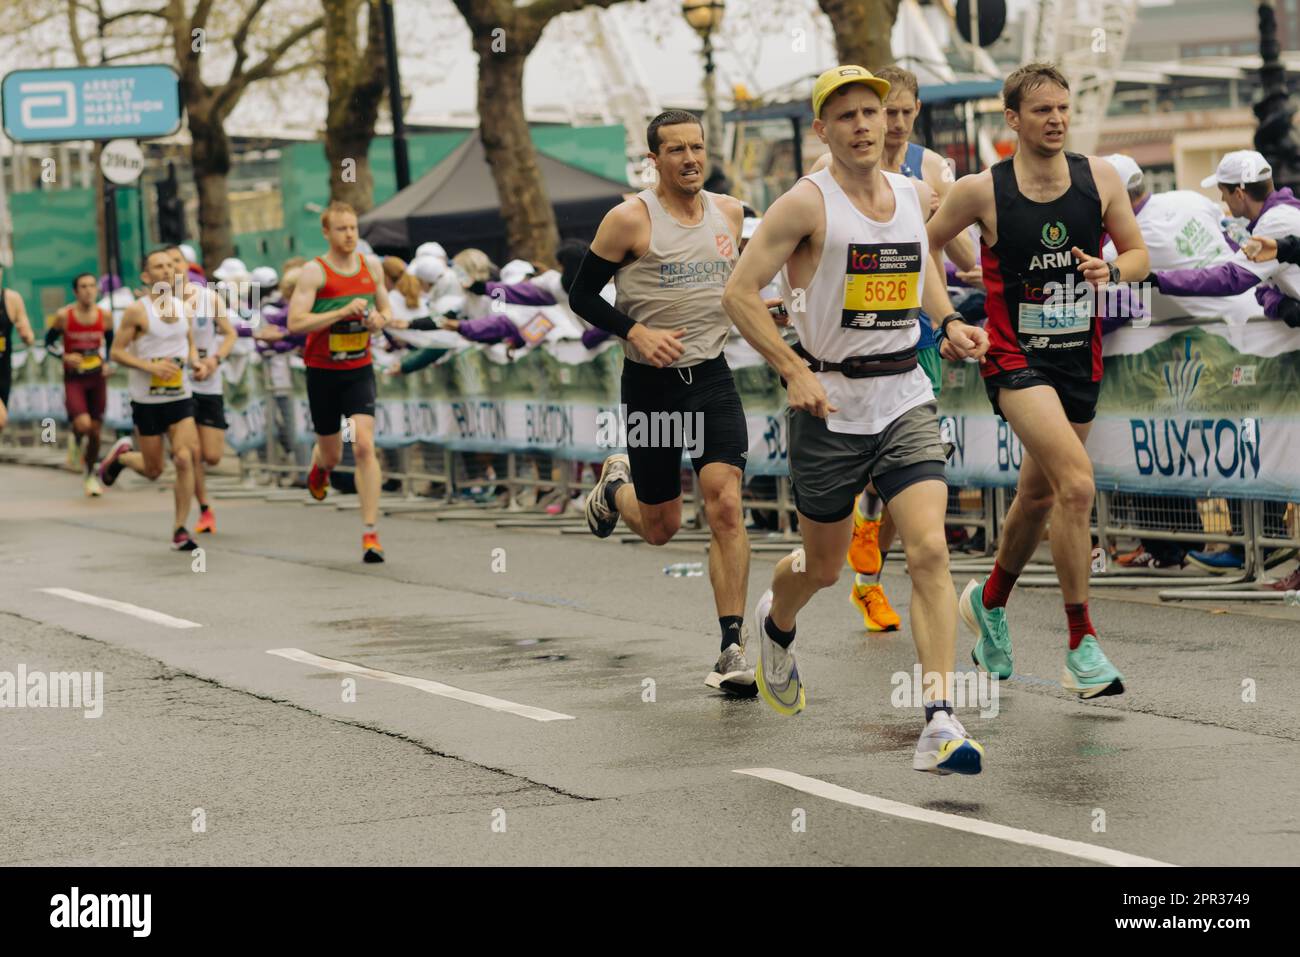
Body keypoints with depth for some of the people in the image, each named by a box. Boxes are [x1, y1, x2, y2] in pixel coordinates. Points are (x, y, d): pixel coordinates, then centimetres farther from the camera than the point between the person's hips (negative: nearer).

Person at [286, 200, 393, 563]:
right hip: (323, 373, -2)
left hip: (359, 371, 2)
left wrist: (380, 319, -6)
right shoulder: (314, 272, -11)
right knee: (332, 453, 11)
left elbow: (386, 308, 18)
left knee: (365, 446, -16)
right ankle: (318, 468, 52)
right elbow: (295, 322, -20)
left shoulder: (372, 267, 4)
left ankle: (370, 533, -14)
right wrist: (344, 312, -26)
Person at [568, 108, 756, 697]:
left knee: (725, 505, -16)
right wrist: (638, 332, -19)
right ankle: (615, 488, 45)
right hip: (651, 384, -2)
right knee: (660, 527, 8)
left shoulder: (729, 213, 5)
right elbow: (582, 294, -6)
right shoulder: (631, 219, -10)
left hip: (711, 377, 2)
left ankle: (732, 649, -15)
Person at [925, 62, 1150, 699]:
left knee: (1039, 497, 18)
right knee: (1077, 484, -23)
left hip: (1080, 358, 5)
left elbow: (1139, 254, 7)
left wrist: (1112, 270, -14)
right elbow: (920, 250, 5)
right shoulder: (981, 191, -9)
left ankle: (988, 602, 46)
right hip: (1015, 359, -5)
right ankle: (1081, 645, -14)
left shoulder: (1099, 177, -1)